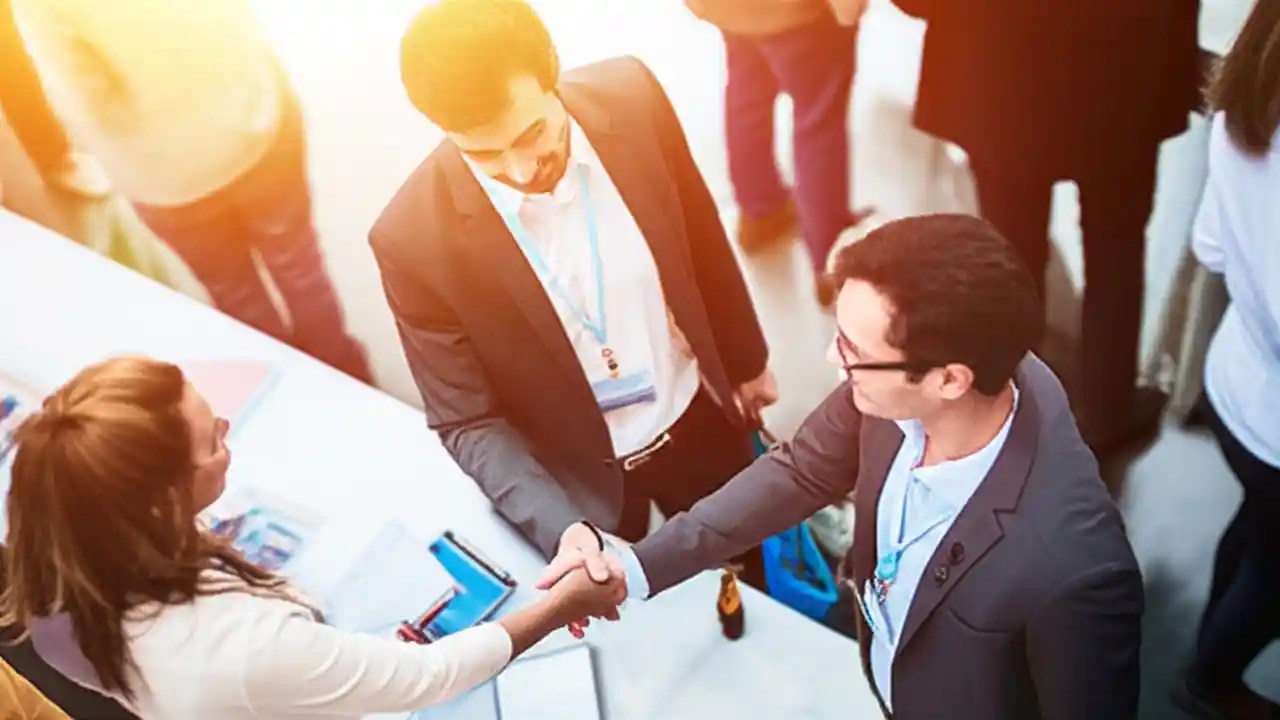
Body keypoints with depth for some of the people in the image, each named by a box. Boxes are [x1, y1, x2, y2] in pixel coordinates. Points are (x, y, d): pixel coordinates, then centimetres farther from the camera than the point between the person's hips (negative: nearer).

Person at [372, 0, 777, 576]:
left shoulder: (631, 99, -23)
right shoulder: (414, 238, -31)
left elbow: (701, 241, -4)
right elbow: (466, 422, -20)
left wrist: (746, 359, 9)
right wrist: (562, 529, -35)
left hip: (697, 415, 3)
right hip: (579, 473, -2)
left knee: (749, 576, 28)